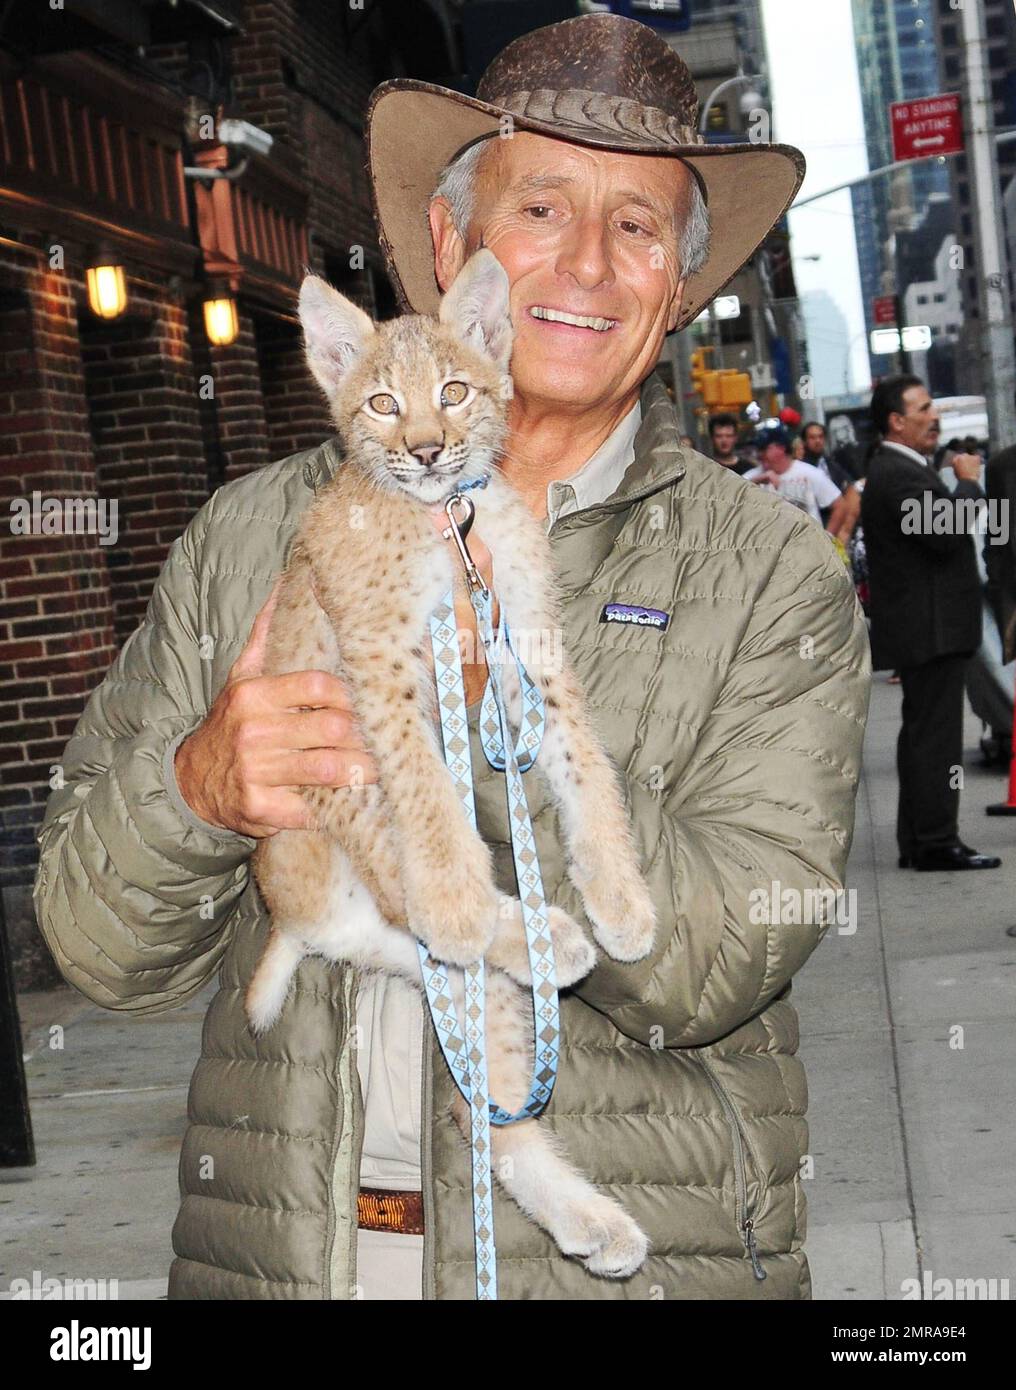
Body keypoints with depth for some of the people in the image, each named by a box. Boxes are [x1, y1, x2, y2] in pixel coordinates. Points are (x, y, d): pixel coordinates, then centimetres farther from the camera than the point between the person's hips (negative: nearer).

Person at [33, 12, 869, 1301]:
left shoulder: (773, 577, -4)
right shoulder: (252, 533, 1)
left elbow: (703, 971, -14)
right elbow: (97, 944, -1)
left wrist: (504, 705, -25)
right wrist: (199, 788, -21)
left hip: (626, 1259, -1)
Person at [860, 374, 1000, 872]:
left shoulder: (897, 469, 17)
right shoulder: (898, 474, -17)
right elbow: (943, 534, -25)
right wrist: (969, 483, -14)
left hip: (921, 626, 11)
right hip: (929, 626, -11)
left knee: (924, 733, 14)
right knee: (935, 735, -8)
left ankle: (917, 843, 19)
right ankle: (936, 842, -4)